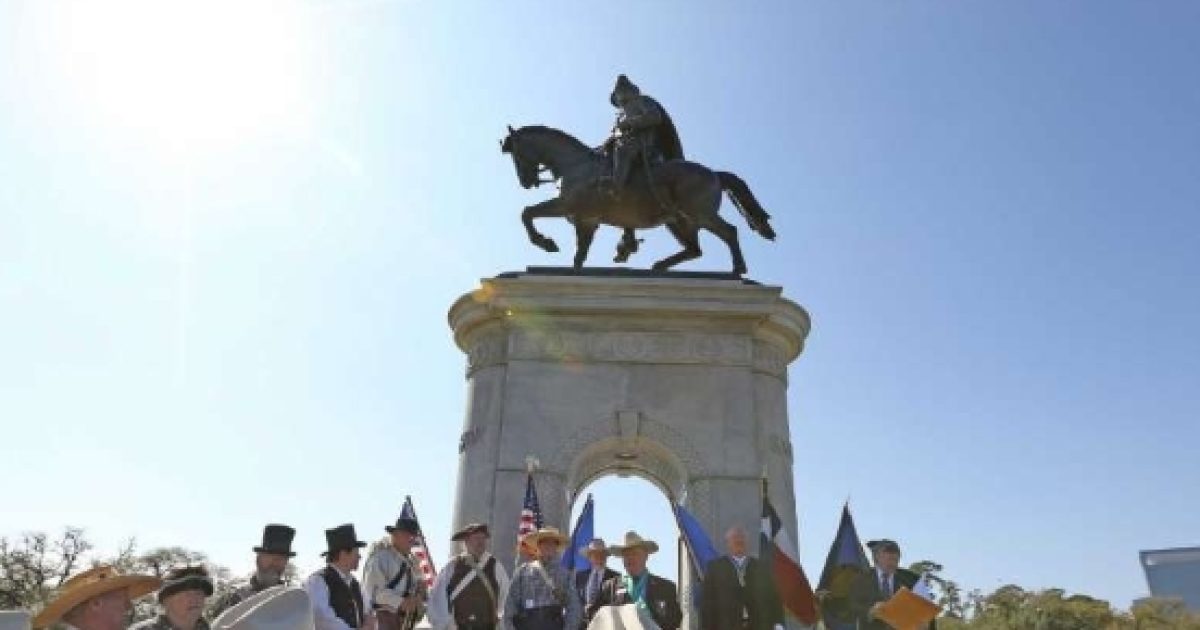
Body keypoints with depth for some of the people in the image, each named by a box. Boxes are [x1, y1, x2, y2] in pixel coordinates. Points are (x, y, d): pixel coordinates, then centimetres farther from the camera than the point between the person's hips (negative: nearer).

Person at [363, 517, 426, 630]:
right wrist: (401, 602, -25)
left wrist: (420, 585, -1)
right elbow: (374, 590, -19)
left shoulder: (409, 559, 15)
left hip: (406, 617, 8)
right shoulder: (380, 556, -11)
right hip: (386, 616, -8)